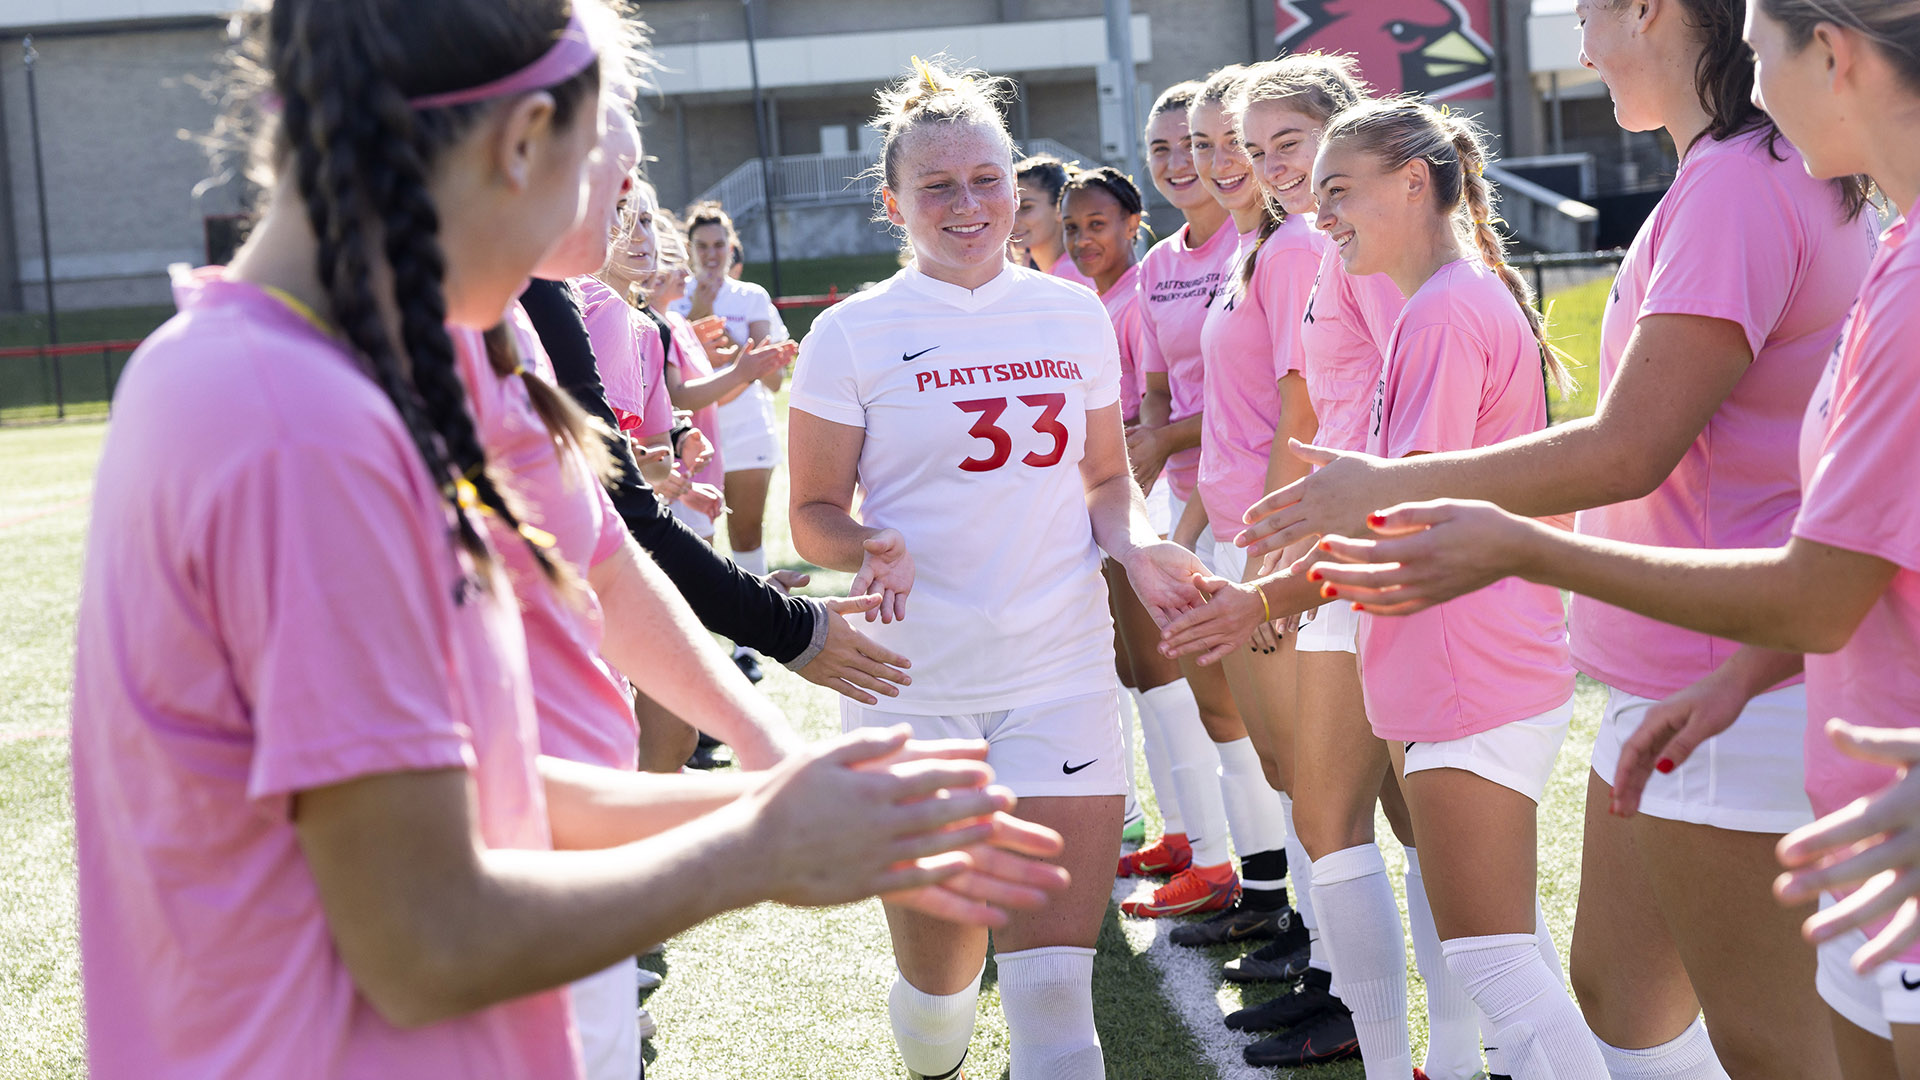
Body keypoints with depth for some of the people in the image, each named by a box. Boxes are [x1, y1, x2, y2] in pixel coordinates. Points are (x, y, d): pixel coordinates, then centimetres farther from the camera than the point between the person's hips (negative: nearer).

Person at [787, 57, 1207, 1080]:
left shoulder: (1074, 315, 8)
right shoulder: (853, 333, -1)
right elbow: (815, 515, 2)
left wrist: (1136, 545, -4)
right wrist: (871, 550, -20)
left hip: (1061, 671, 2)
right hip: (915, 680, -1)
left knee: (1054, 985, -8)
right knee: (937, 973, 9)